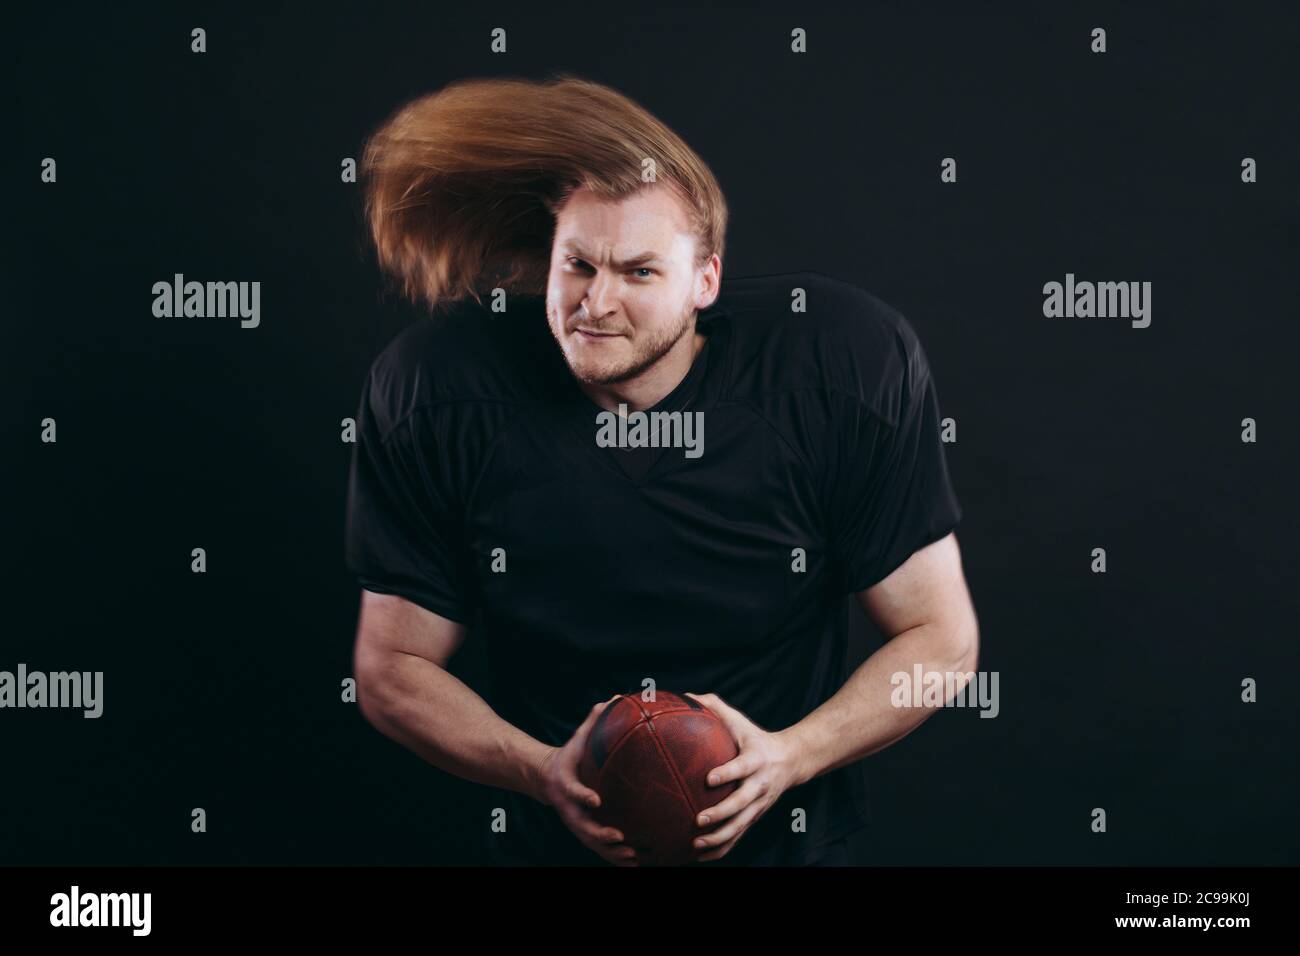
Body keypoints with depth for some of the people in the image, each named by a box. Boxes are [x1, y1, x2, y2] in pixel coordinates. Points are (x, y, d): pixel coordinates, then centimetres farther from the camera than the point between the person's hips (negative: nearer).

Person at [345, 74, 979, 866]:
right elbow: (393, 668, -7)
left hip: (784, 840, 0)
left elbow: (941, 640, -11)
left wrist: (787, 758, -24)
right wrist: (546, 773, -22)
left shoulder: (852, 363, -19)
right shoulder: (431, 391, -17)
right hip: (551, 843, 1)